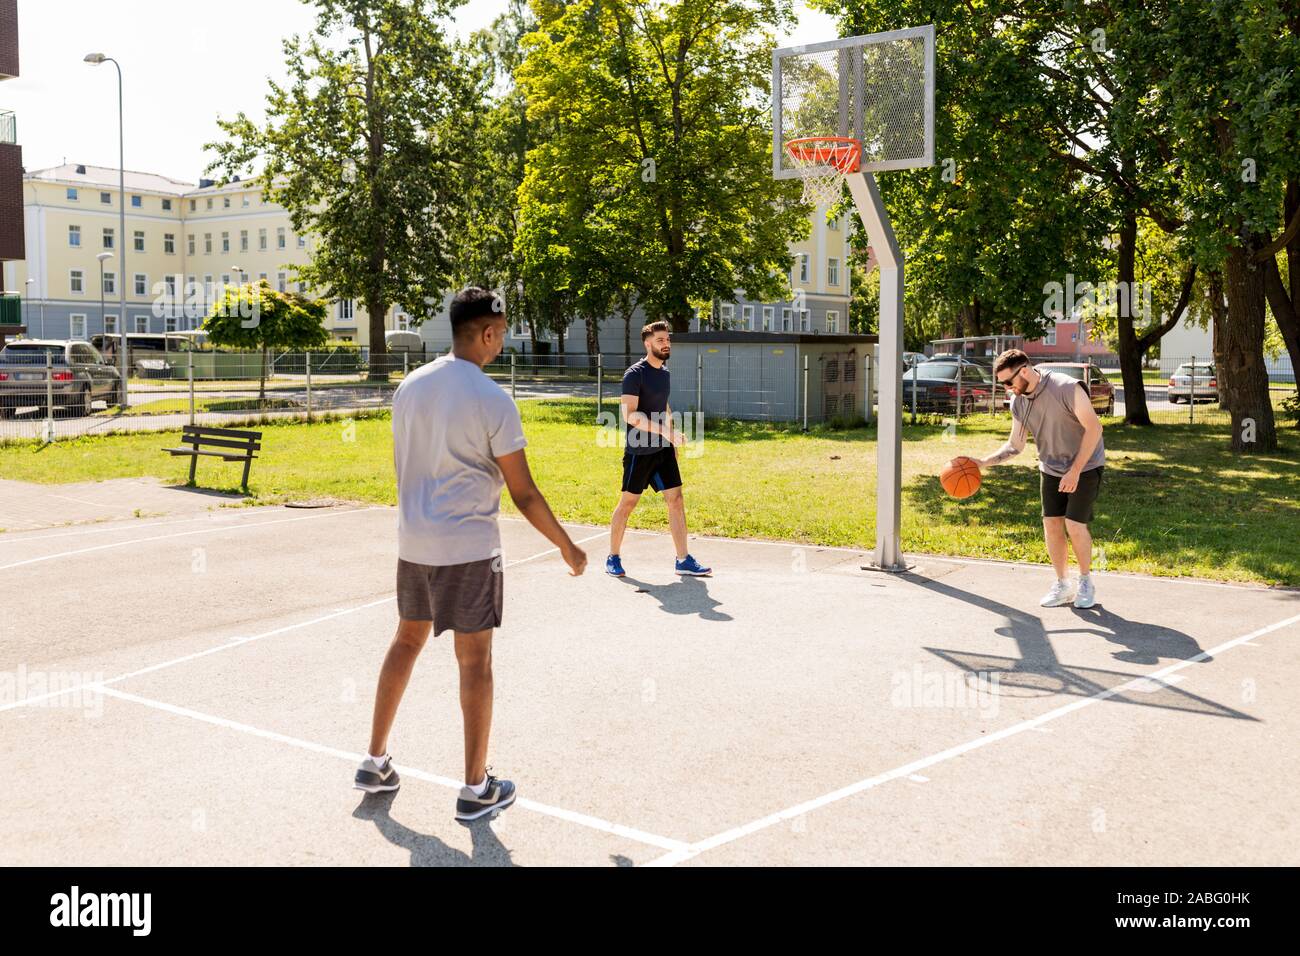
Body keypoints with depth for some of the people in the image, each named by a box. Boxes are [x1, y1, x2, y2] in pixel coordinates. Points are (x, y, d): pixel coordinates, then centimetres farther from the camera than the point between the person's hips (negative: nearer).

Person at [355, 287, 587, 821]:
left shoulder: (409, 387, 5)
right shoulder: (492, 399, -14)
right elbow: (522, 492, -12)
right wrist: (567, 547, -1)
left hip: (413, 541, 7)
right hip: (468, 547, -6)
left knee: (406, 642, 20)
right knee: (475, 660, 3)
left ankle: (375, 764, 29)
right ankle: (476, 789, 12)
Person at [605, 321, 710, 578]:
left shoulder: (664, 371, 12)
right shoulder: (635, 374, -13)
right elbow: (630, 414, -21)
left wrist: (673, 437, 19)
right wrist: (664, 431, -25)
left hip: (664, 449, 7)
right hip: (640, 451, -7)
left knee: (676, 500, 2)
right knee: (628, 502, 2)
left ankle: (684, 560, 7)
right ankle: (613, 558, 16)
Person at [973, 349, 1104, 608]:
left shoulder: (1067, 388, -24)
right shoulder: (1018, 402, -3)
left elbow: (1093, 427, -22)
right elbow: (1014, 446, 5)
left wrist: (1075, 471, -23)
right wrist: (983, 463, -9)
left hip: (1086, 466, -6)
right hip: (1051, 468, 6)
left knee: (1074, 525, -12)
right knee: (1051, 524, 0)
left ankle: (1086, 582, 10)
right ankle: (1063, 585, 15)